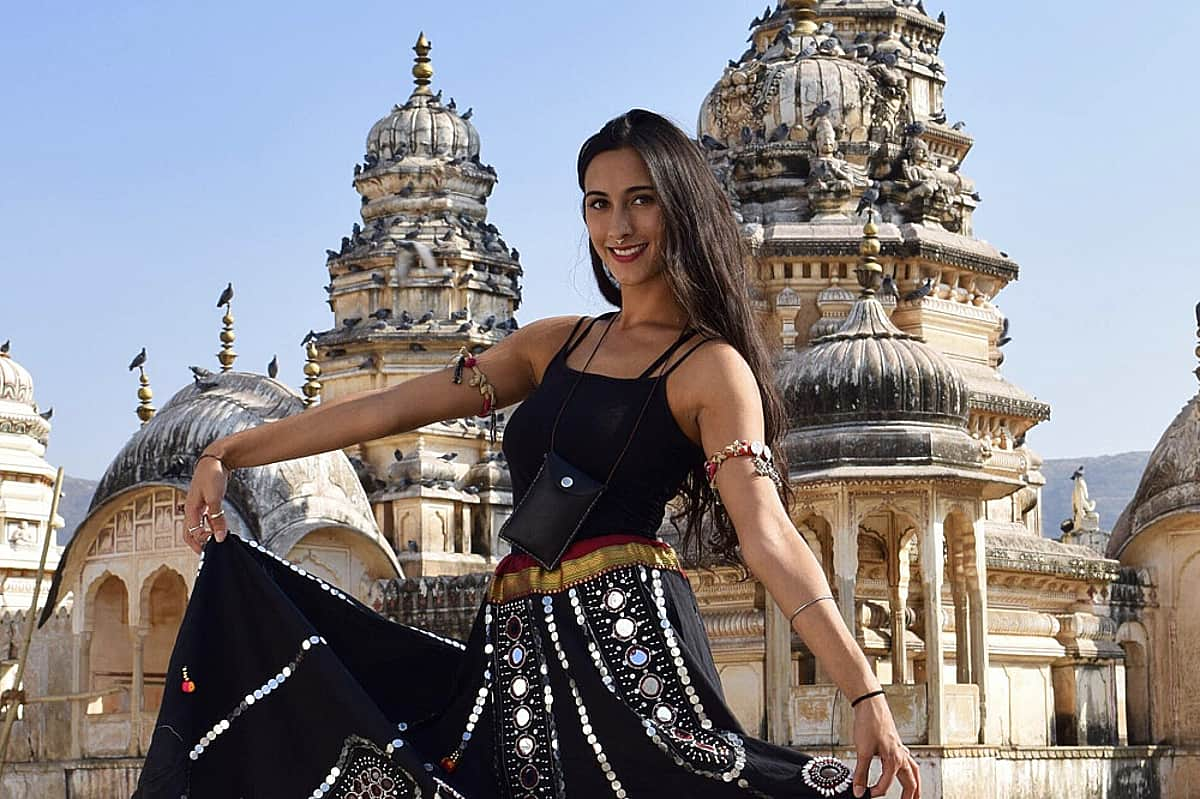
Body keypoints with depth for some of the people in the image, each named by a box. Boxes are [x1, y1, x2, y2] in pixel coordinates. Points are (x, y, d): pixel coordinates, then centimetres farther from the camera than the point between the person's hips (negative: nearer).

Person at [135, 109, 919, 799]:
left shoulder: (711, 368, -1)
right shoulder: (557, 344, 19)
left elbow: (770, 537, -11)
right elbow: (390, 407, 20)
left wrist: (868, 696, -22)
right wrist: (230, 454, 17)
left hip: (625, 635, -6)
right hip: (519, 648, 6)